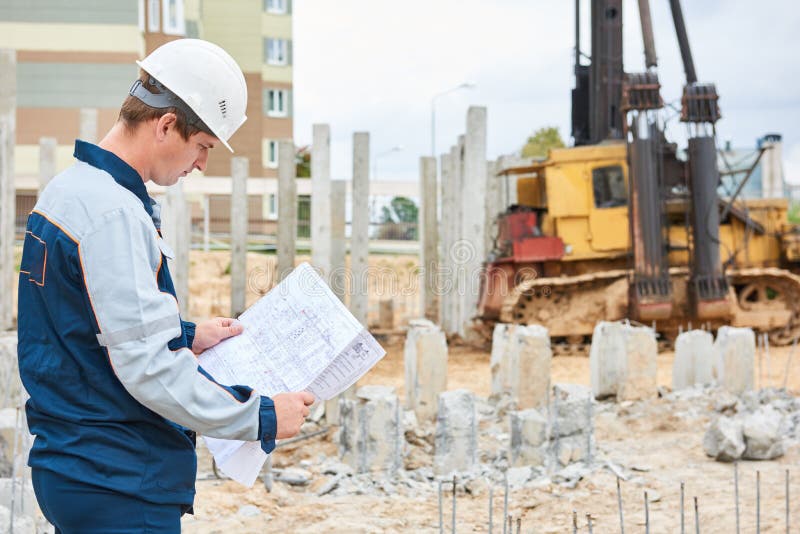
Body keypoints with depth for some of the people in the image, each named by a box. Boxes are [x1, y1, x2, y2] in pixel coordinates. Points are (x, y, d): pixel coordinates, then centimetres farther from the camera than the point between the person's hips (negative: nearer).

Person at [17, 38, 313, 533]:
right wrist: (262, 418, -15)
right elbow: (148, 369, -24)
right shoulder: (114, 213, -20)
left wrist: (186, 337, 21)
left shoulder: (69, 189, 11)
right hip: (120, 488, -10)